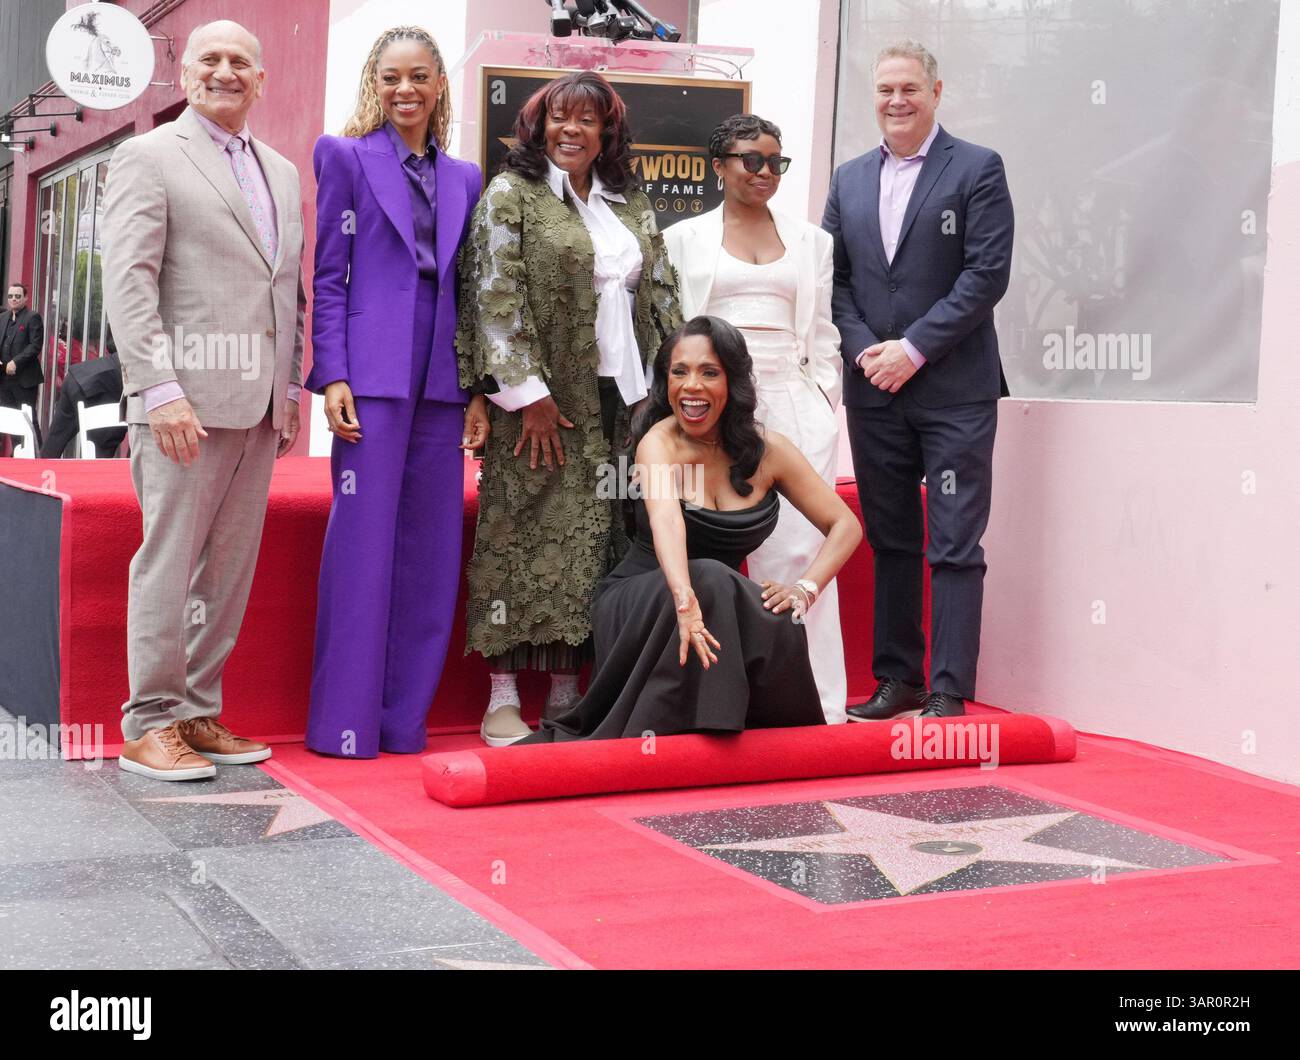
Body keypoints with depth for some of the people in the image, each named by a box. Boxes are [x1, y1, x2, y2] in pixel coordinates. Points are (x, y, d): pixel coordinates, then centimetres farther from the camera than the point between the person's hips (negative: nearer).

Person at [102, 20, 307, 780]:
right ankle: (149, 725, 4)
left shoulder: (281, 173, 19)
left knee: (231, 567, 8)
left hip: (259, 405, 6)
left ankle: (198, 713, 16)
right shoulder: (149, 158, 0)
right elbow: (128, 282, -9)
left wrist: (292, 389, 13)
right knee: (170, 561, -4)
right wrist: (158, 388, -17)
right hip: (186, 400, -6)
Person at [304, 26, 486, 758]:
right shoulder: (348, 157, 4)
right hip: (373, 375, -5)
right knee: (363, 543, -4)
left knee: (430, 550, 5)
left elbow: (468, 289, 16)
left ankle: (404, 718, 13)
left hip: (440, 382, 5)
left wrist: (479, 389, 9)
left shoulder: (465, 178, 16)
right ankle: (346, 722, 3)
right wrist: (332, 375, -10)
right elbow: (328, 276, 0)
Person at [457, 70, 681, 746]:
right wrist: (528, 392, -14)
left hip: (620, 400, 5)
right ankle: (503, 701, 2)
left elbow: (660, 297, 17)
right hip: (544, 405, -5)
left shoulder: (631, 206, 15)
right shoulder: (511, 194, -1)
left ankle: (566, 695, 13)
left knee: (596, 543, 5)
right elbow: (498, 298, -9)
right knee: (524, 537, -4)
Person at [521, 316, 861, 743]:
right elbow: (665, 519, -35)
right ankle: (642, 733, -26)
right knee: (708, 577, -35)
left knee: (781, 626, -30)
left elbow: (845, 525, 2)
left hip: (727, 607, 3)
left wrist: (805, 588, -16)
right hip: (639, 604, -3)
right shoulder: (659, 441, -14)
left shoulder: (766, 448, -2)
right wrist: (685, 597, -54)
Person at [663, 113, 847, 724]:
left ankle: (814, 703, -2)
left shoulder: (811, 241, 16)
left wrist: (823, 407, 5)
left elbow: (822, 334, 15)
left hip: (795, 410, 1)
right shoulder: (683, 239, 10)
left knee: (798, 553, -6)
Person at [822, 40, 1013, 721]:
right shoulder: (848, 180, 14)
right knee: (889, 541, 10)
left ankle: (949, 692, 0)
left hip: (954, 389, -5)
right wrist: (865, 349, -6)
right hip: (873, 389, 5)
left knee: (954, 546, -3)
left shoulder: (977, 169, -1)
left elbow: (987, 274, -9)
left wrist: (915, 348, -13)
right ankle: (897, 679, 18)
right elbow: (835, 277, 11)